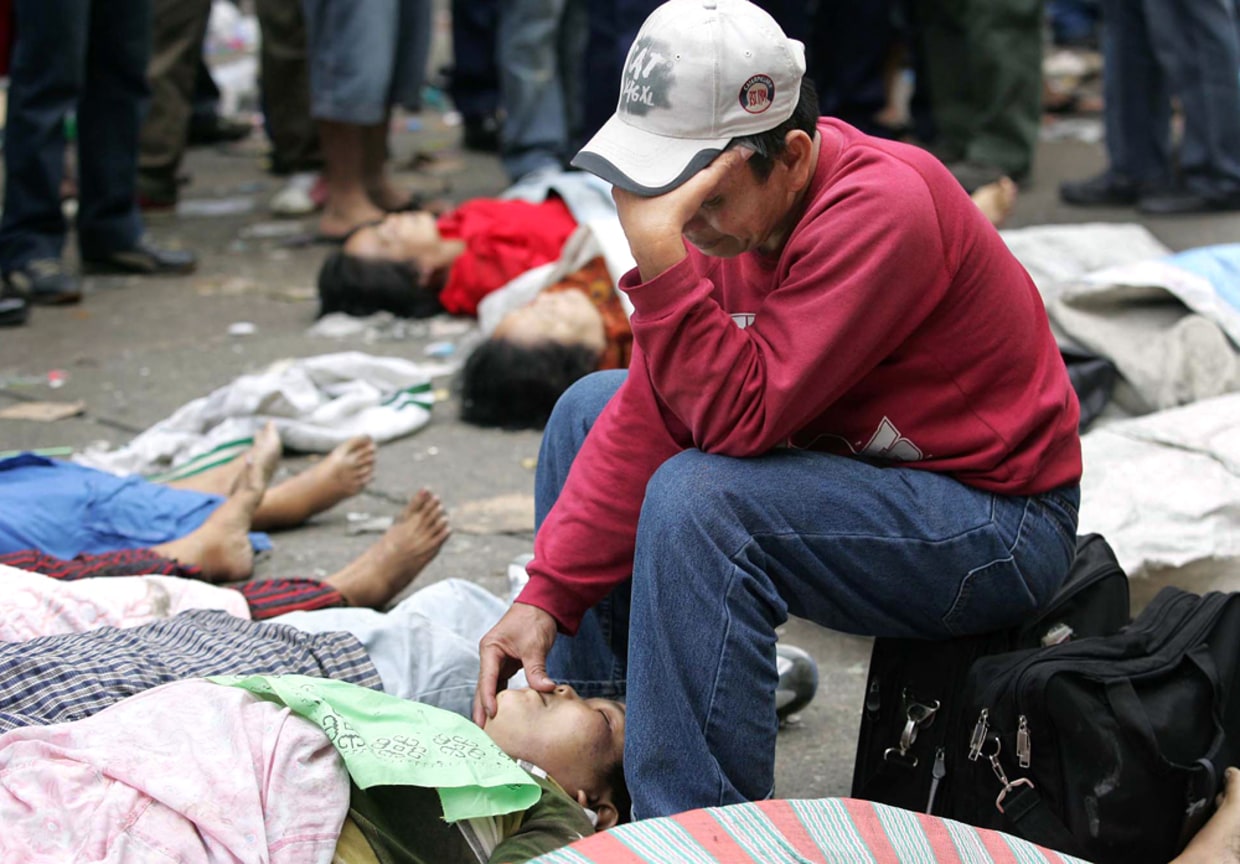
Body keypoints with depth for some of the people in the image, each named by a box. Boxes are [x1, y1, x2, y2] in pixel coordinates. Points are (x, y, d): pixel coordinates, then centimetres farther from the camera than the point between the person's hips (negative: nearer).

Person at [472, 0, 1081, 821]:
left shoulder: (880, 208, -28)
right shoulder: (735, 196, -5)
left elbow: (742, 418, -31)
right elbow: (656, 409, -3)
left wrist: (663, 264, -36)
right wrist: (548, 592, -7)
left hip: (997, 521, -9)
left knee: (699, 500, -30)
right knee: (590, 410, 9)